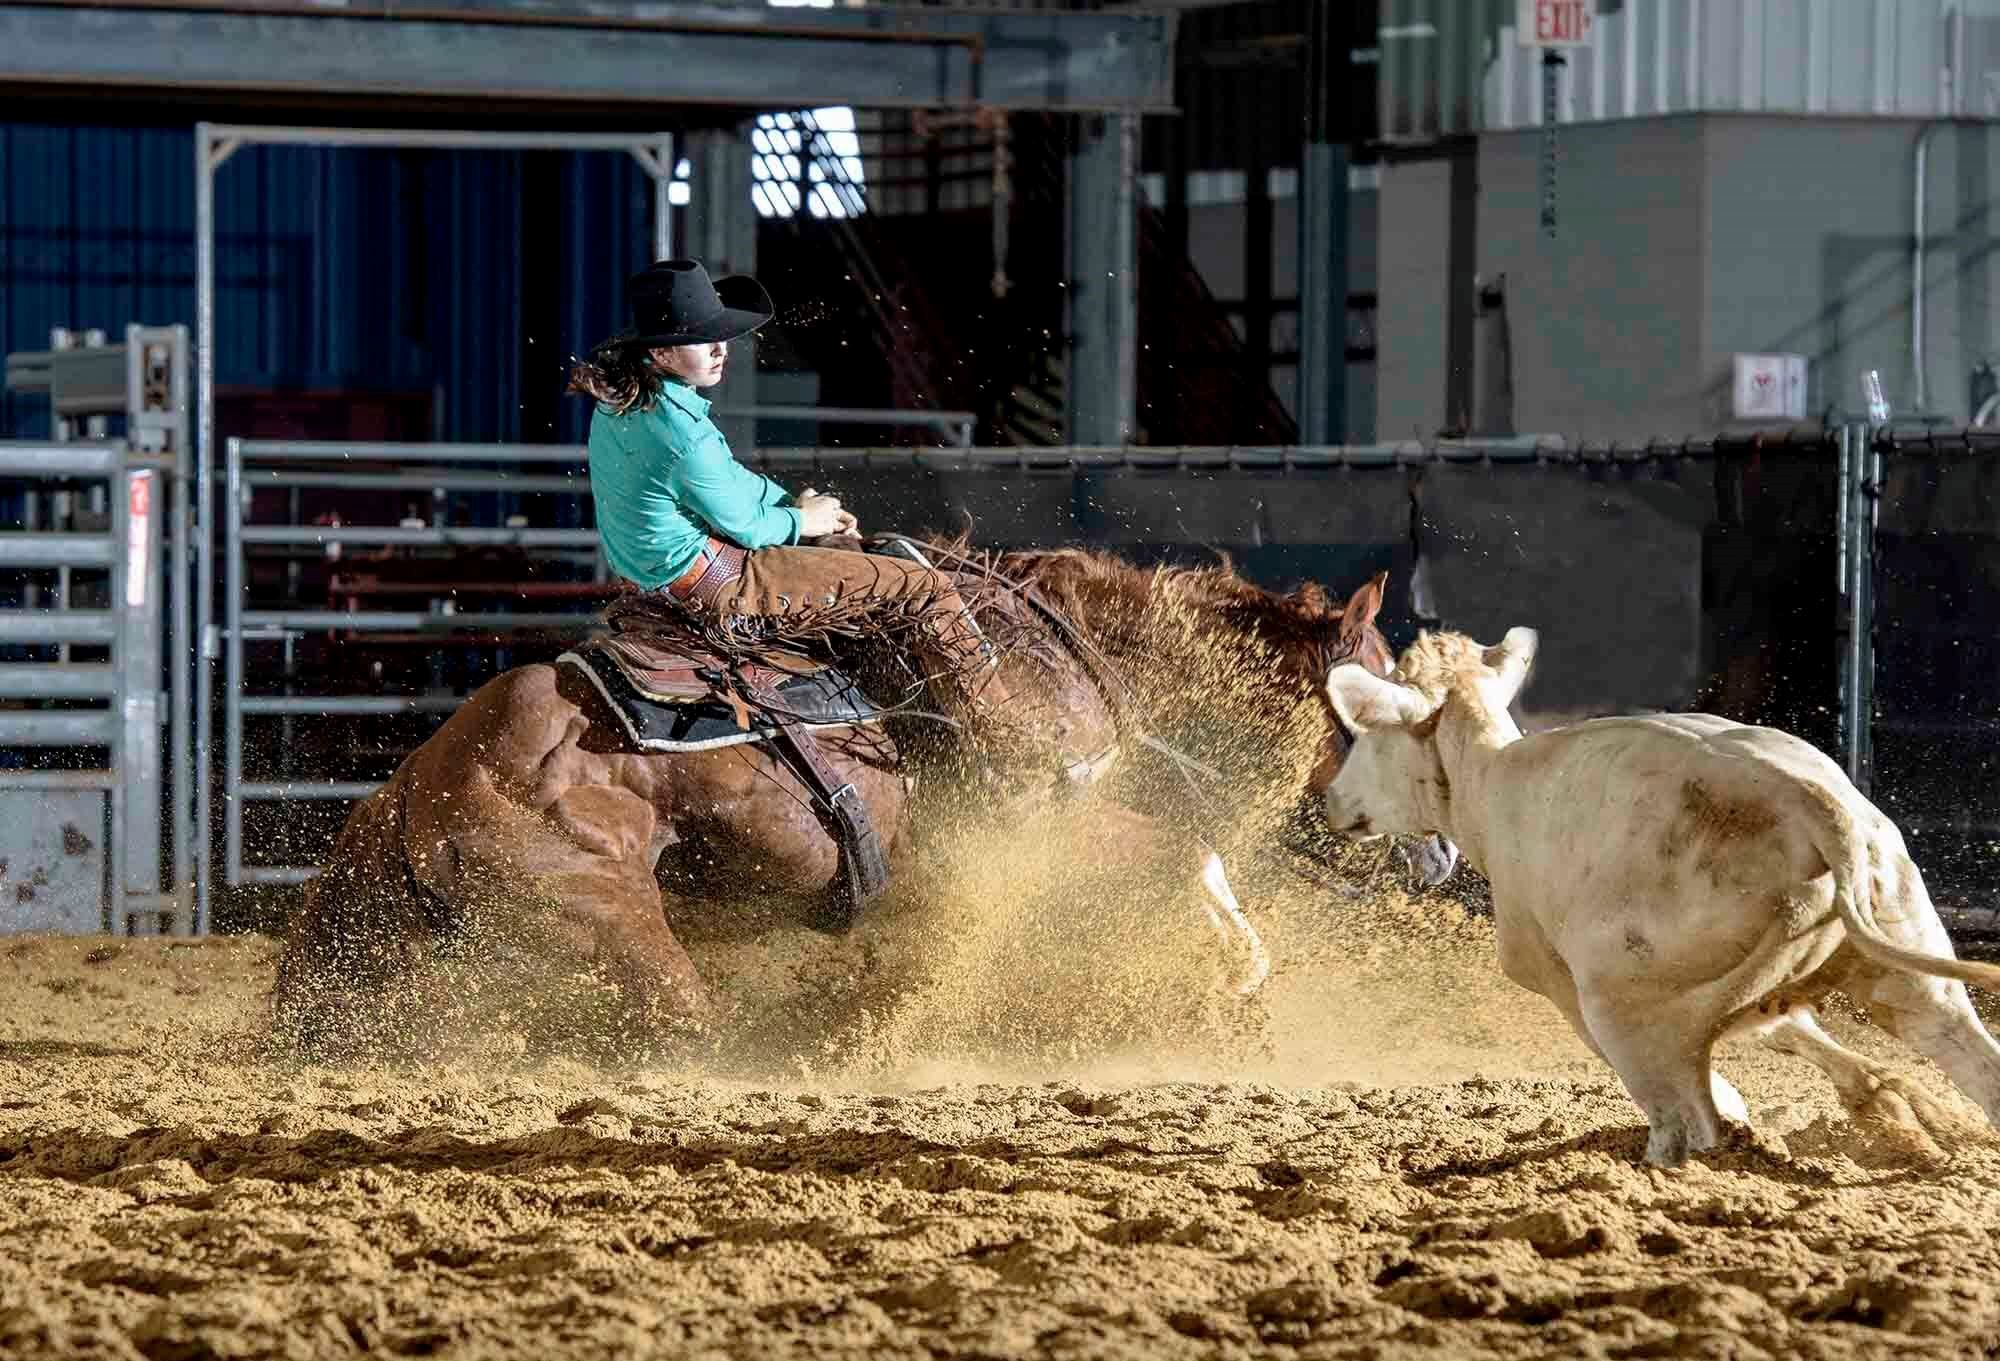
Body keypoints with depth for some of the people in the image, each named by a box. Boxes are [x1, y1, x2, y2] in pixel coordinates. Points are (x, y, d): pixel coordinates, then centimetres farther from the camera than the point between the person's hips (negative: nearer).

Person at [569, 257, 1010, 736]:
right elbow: (744, 526, -17)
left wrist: (793, 502, 11)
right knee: (927, 588, -6)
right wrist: (801, 520, 3)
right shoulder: (682, 431, -31)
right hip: (715, 581, -11)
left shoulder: (619, 398, 0)